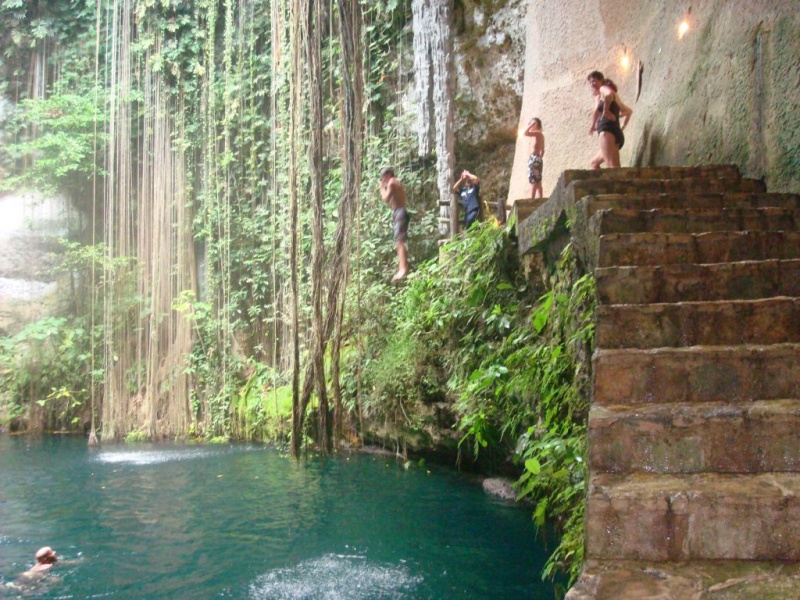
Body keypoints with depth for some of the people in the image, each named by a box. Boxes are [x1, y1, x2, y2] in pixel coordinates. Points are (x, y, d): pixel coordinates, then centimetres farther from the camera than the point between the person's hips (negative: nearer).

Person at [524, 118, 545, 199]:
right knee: (538, 182, 10)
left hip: (534, 158, -9)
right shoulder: (541, 135, 18)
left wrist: (531, 125, -11)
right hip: (539, 159, 9)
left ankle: (531, 200, -15)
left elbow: (526, 133, -24)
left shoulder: (537, 133, -9)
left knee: (533, 181, -12)